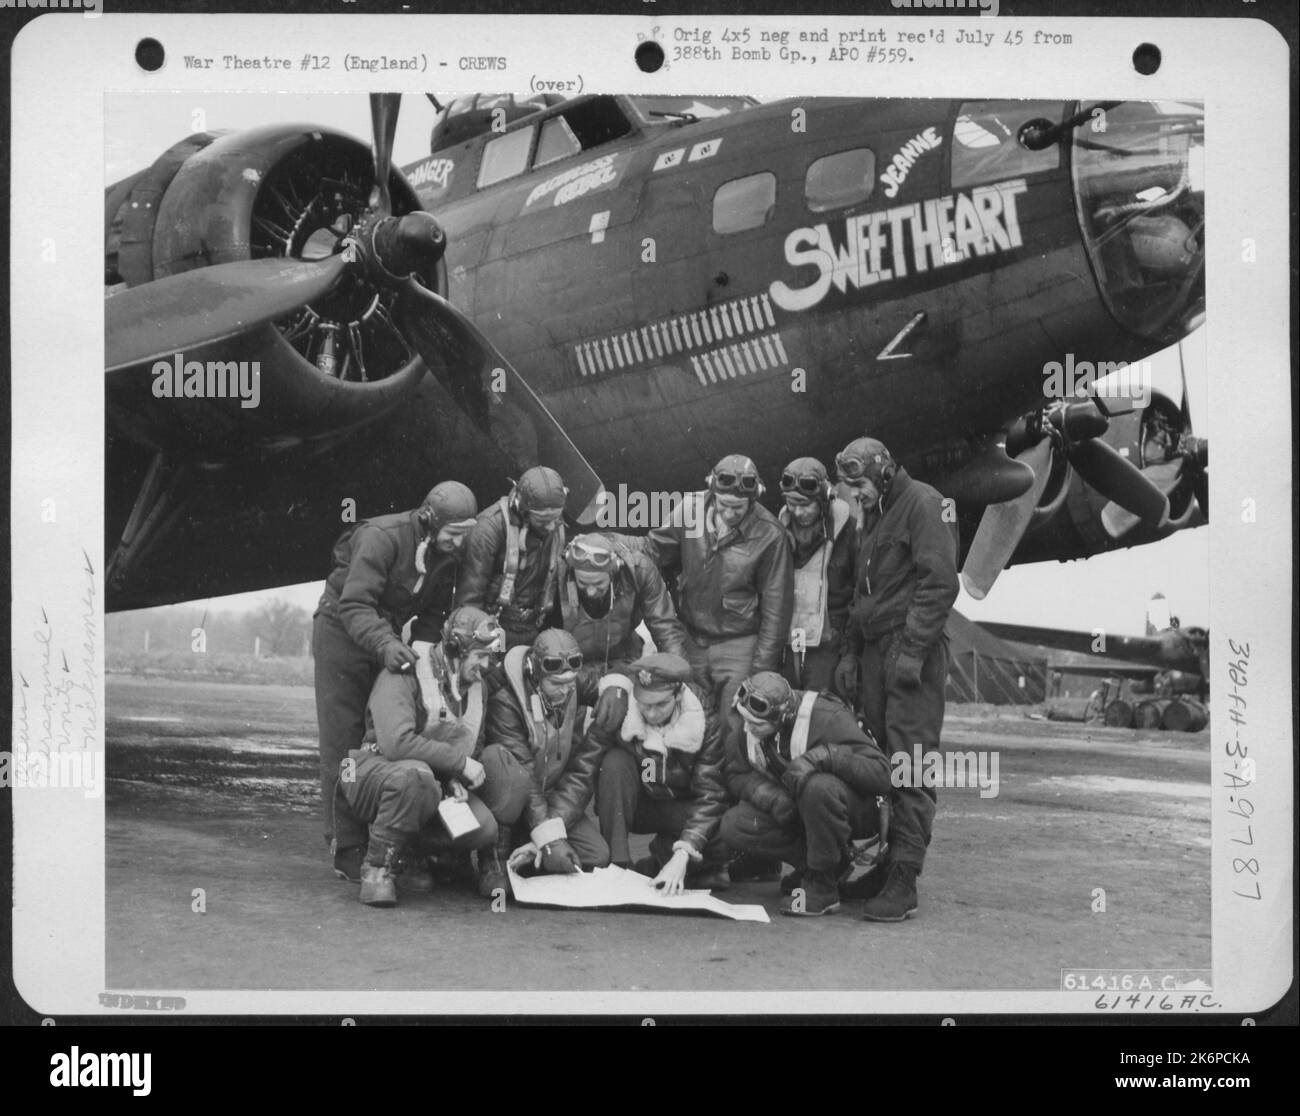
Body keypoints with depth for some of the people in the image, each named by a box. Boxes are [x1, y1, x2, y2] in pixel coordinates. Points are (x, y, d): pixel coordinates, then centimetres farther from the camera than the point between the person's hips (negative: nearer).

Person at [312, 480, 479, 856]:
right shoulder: (382, 537, -29)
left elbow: (434, 612, 6)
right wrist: (383, 643, -49)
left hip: (387, 635, 6)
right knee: (342, 738, -6)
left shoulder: (448, 553, -6)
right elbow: (354, 605, -35)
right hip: (341, 629, -6)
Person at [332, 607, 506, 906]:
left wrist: (455, 780, -7)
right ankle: (377, 867, -21)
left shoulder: (476, 688, 7)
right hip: (375, 768, -7)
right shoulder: (404, 674, -18)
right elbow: (396, 742, -33)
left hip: (434, 780, 7)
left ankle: (408, 853, 7)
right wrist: (460, 762, -26)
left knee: (484, 827, -19)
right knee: (415, 775, -42)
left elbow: (469, 747, 17)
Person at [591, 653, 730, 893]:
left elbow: (710, 796, -26)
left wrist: (682, 856, -39)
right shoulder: (616, 714, -22)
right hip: (632, 806, 1)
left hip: (680, 809, -1)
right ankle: (617, 864, -26)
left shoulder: (705, 725, -22)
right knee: (616, 762, -30)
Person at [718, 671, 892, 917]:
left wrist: (824, 756, -43)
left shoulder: (827, 717, -27)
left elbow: (882, 774, -31)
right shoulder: (738, 723, -11)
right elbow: (735, 775, 0)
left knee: (819, 787, -40)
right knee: (733, 826, -18)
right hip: (788, 806, 6)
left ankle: (822, 884, -20)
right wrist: (769, 794, -20)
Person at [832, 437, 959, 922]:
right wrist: (851, 650, 20)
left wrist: (912, 650, -19)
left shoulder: (922, 504, -6)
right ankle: (875, 864, 8)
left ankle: (903, 882, -13)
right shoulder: (874, 515, 22)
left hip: (912, 649, -9)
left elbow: (940, 584, -15)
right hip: (875, 650, 9)